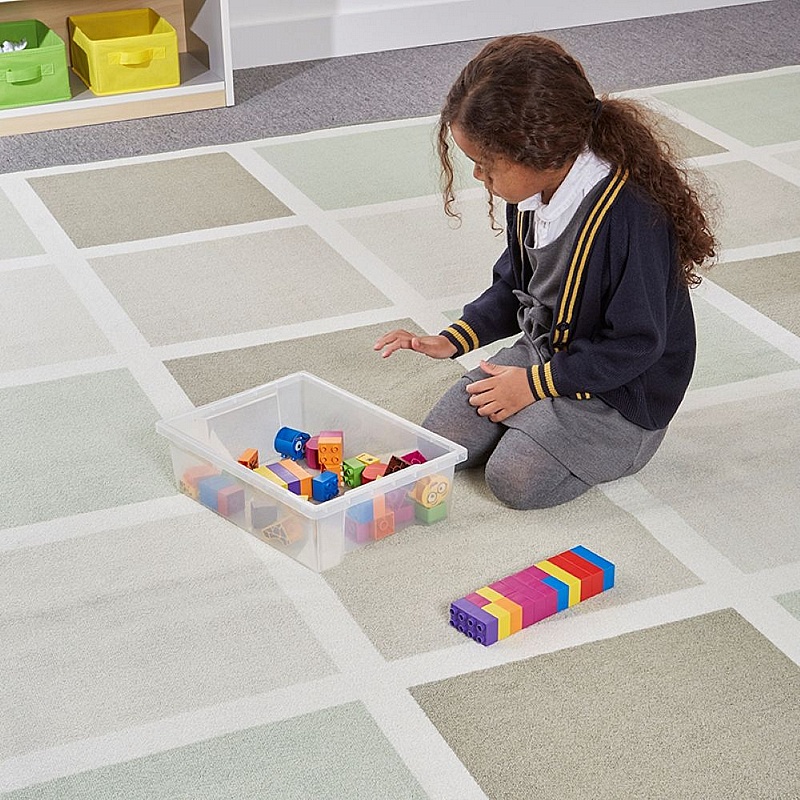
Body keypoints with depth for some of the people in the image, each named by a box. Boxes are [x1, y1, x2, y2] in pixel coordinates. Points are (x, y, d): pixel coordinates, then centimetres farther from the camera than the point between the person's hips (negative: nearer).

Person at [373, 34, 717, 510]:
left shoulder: (632, 215, -31)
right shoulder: (533, 191, -6)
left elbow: (635, 345, -24)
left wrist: (535, 383, -21)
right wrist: (452, 341, 1)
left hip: (622, 389, -7)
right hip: (543, 353, 7)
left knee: (516, 478, -21)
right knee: (441, 437, -3)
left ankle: (616, 446, 4)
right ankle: (550, 421, 15)